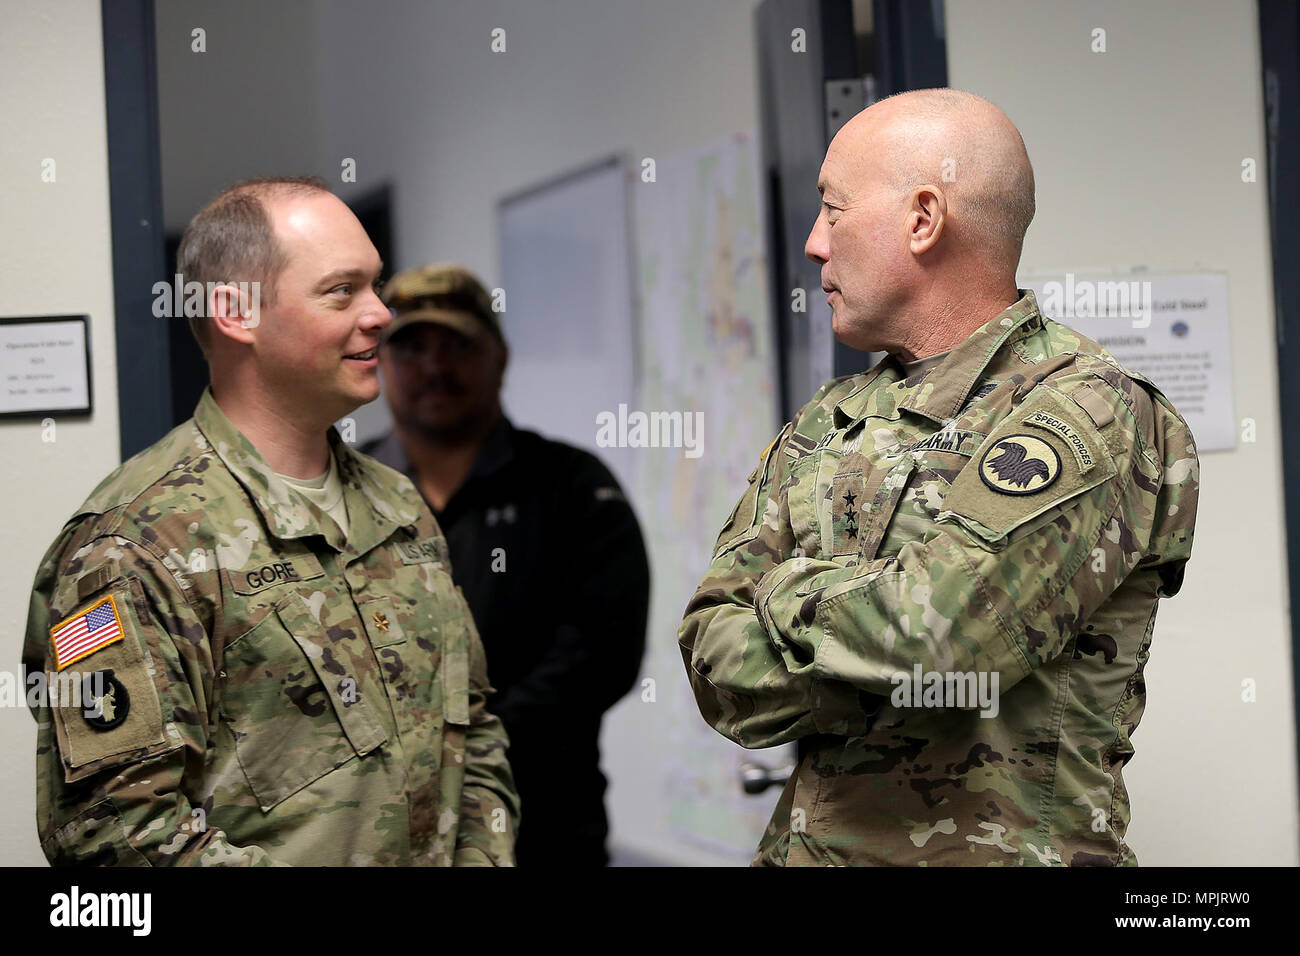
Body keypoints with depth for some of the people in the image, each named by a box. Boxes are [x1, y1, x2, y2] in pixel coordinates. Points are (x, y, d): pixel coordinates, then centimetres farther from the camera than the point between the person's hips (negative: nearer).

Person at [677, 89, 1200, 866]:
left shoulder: (1090, 413, -12)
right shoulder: (821, 429, 9)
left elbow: (928, 631, -24)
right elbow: (720, 677, 0)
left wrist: (789, 590, -7)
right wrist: (876, 626, -14)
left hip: (1003, 846, -5)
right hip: (804, 843, 5)